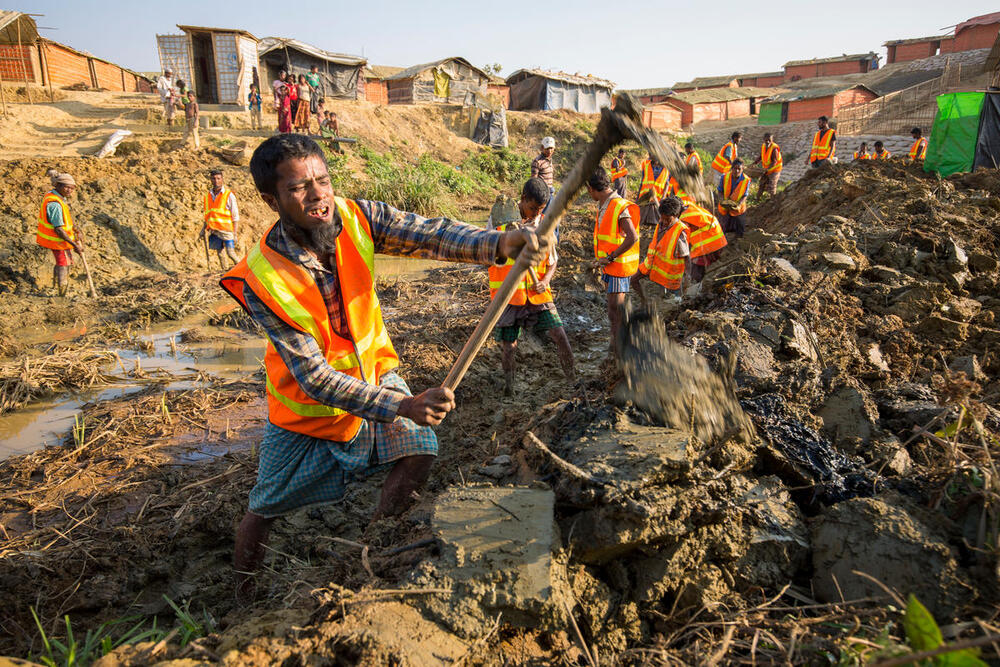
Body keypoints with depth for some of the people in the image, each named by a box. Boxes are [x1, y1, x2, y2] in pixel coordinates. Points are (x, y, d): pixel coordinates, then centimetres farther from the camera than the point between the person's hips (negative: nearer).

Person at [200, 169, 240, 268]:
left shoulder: (229, 195, -4)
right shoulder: (208, 195, 11)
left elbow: (235, 216, -5)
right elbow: (208, 215, 21)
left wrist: (235, 234, -11)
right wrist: (204, 229, 15)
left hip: (226, 230, -5)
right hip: (214, 230, 5)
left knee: (231, 253, -10)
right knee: (219, 253, 7)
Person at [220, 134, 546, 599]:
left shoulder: (355, 217, -21)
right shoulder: (260, 279, -31)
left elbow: (428, 234, -36)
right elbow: (315, 377, -31)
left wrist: (499, 243, -55)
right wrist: (401, 406, -41)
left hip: (372, 371, 3)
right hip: (306, 405, -3)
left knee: (419, 449, -10)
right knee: (264, 510, 11)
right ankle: (242, 602, 41)